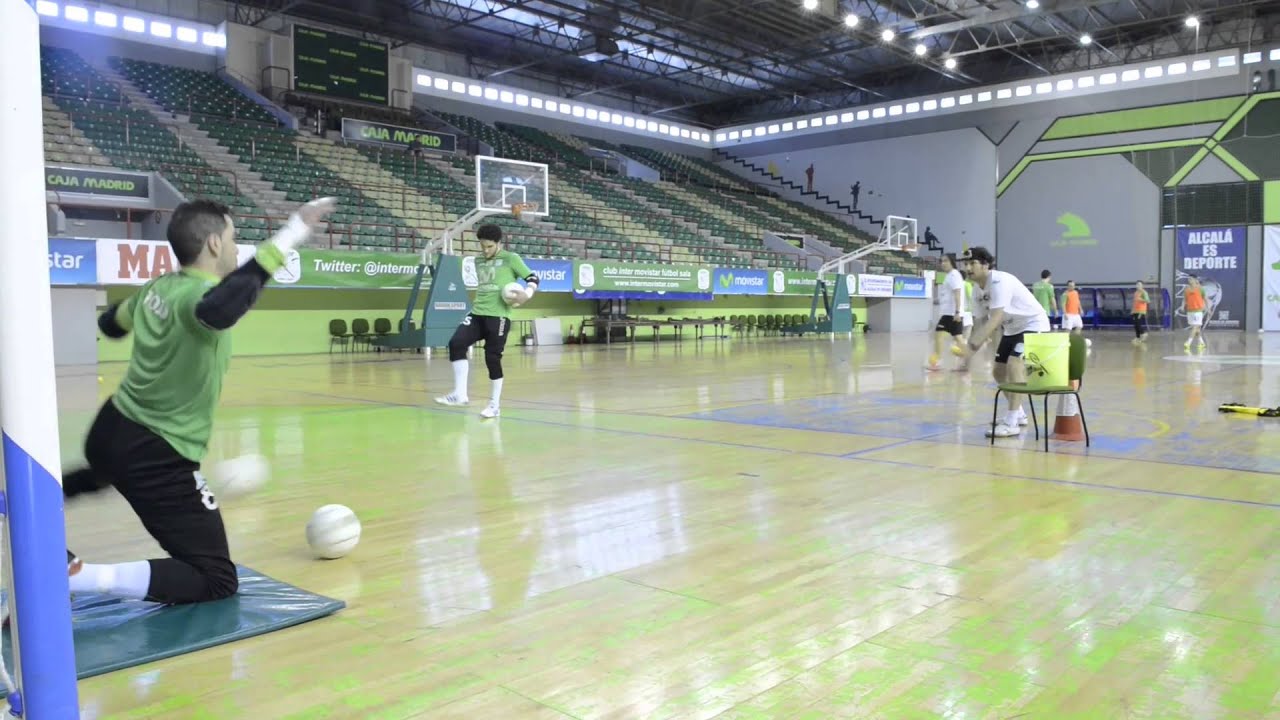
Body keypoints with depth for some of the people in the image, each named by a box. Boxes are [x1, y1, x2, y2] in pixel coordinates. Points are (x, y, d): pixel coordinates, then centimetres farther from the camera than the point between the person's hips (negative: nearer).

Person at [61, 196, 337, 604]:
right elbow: (219, 308, -52)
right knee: (217, 581, -6)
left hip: (111, 432, 10)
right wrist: (290, 234, -49)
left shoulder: (156, 289, 2)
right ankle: (74, 575, -18)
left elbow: (111, 323, 24)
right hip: (158, 458, -9)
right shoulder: (200, 295, -24)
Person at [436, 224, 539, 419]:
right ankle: (460, 394, -8)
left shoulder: (510, 259, -1)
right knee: (456, 343, -14)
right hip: (477, 313, 6)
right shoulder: (478, 261, 17)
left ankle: (495, 404, 11)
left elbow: (533, 278, -2)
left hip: (498, 316, -5)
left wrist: (527, 293, -21)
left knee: (492, 358, -5)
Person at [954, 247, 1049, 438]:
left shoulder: (999, 281, -29)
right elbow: (987, 320, 3)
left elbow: (995, 320, -36)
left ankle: (1011, 423, -26)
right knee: (998, 370, 11)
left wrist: (974, 345, -40)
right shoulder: (979, 290, -1)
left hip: (1033, 325, -10)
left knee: (1014, 366, -26)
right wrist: (971, 344, -9)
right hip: (1013, 328, 10)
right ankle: (1018, 414, 30)